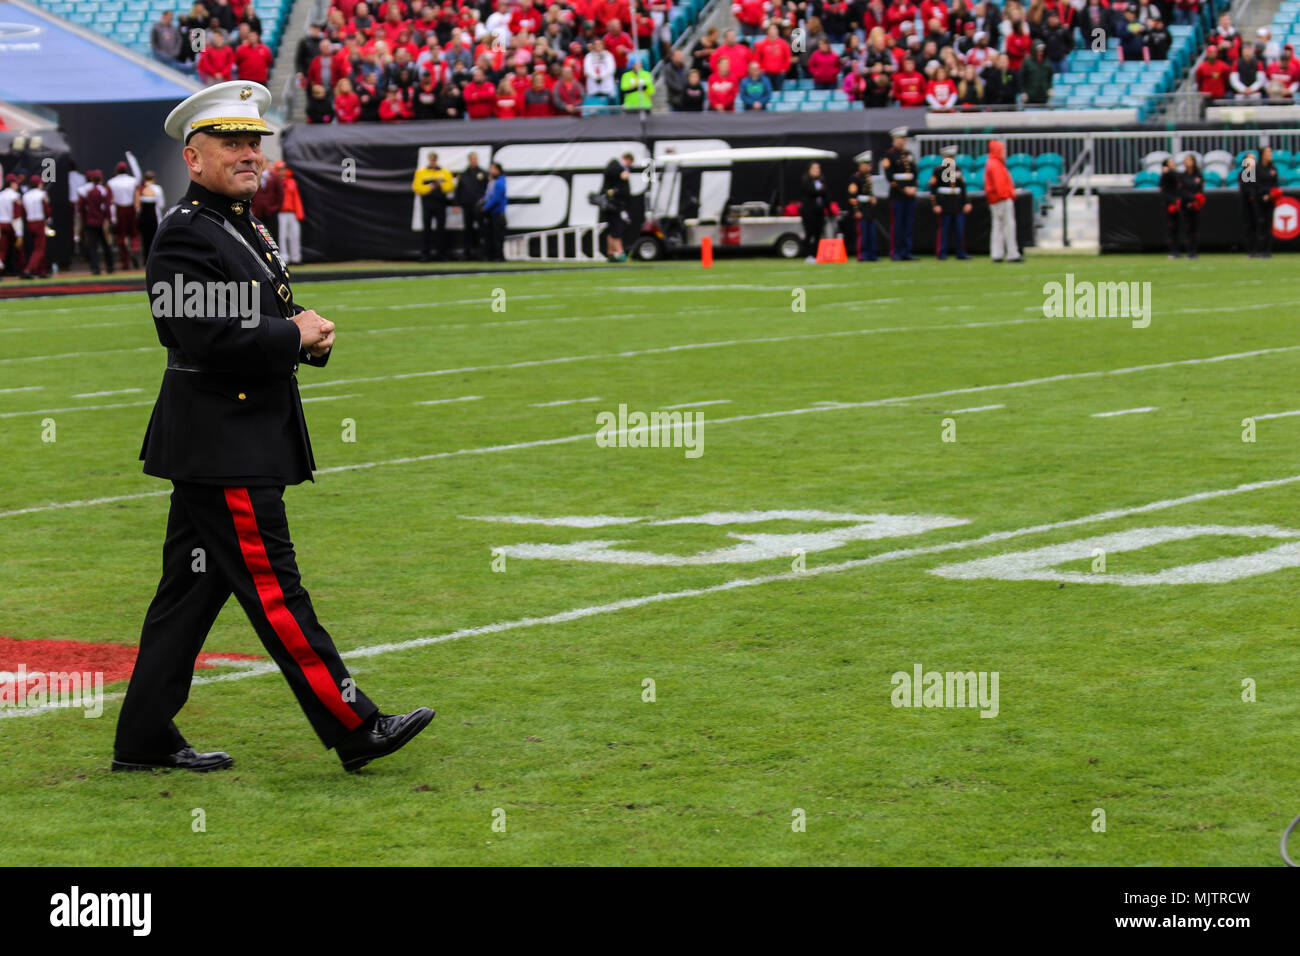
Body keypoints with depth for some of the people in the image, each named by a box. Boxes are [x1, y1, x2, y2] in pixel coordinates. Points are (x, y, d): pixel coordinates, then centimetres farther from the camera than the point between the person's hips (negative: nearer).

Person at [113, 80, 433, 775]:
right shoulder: (185, 236, -14)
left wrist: (313, 337, 2)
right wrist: (296, 335, -11)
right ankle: (354, 730, -4)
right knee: (273, 589, -5)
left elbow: (269, 326, 24)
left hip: (240, 448, 10)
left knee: (192, 591, 11)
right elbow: (211, 340, -24)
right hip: (223, 449, -10)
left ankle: (145, 741, 16)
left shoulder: (245, 229, 18)